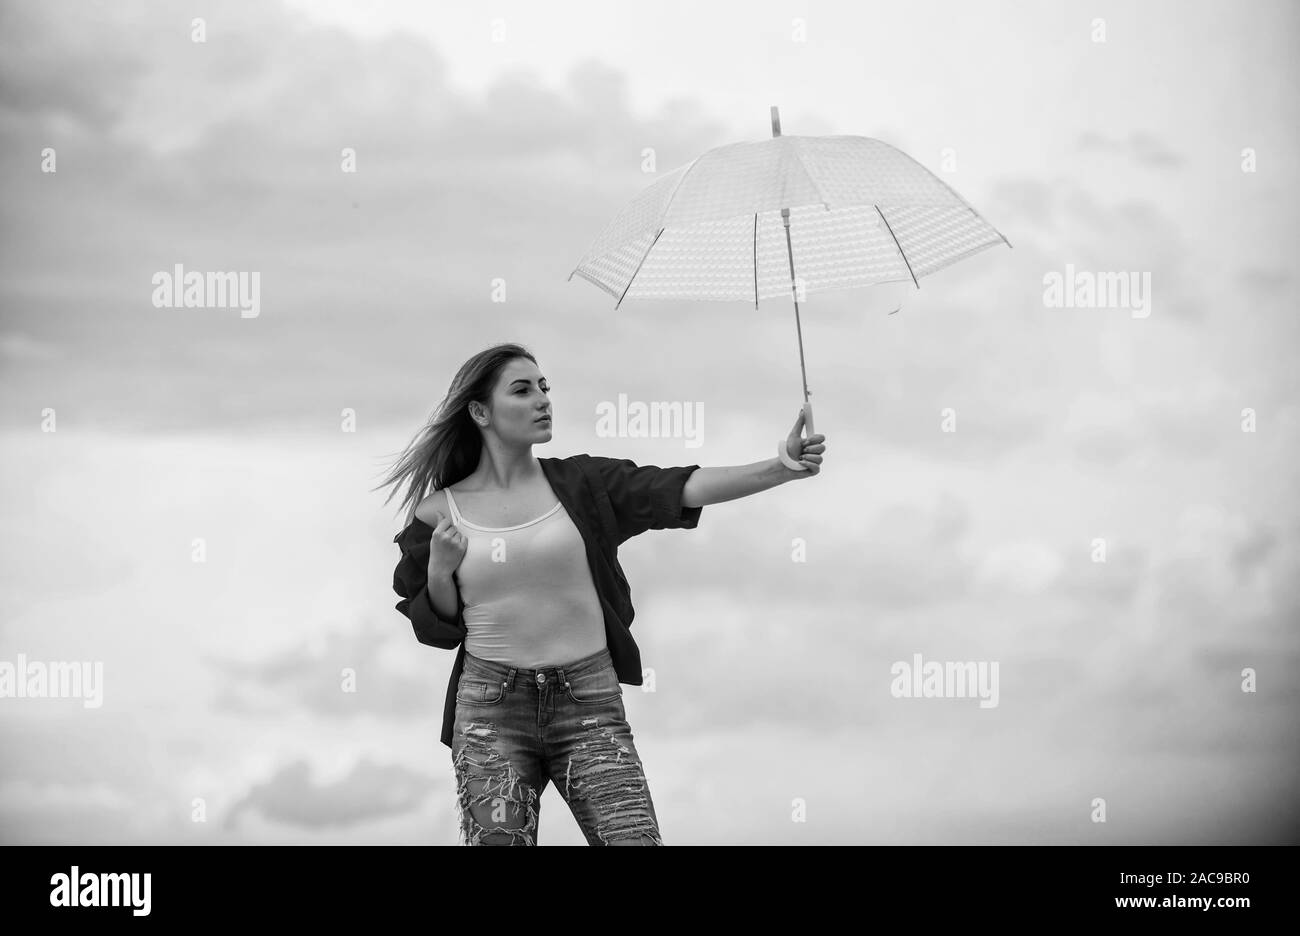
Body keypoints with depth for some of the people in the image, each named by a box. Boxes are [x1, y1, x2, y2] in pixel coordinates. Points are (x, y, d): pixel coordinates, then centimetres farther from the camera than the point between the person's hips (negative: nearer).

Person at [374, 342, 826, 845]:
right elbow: (435, 628, 10)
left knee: (635, 838, -11)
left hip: (589, 706, 0)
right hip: (491, 709, 0)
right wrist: (440, 571, -10)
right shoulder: (440, 513, 3)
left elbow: (682, 489, -8)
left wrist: (782, 467, -20)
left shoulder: (581, 483, 4)